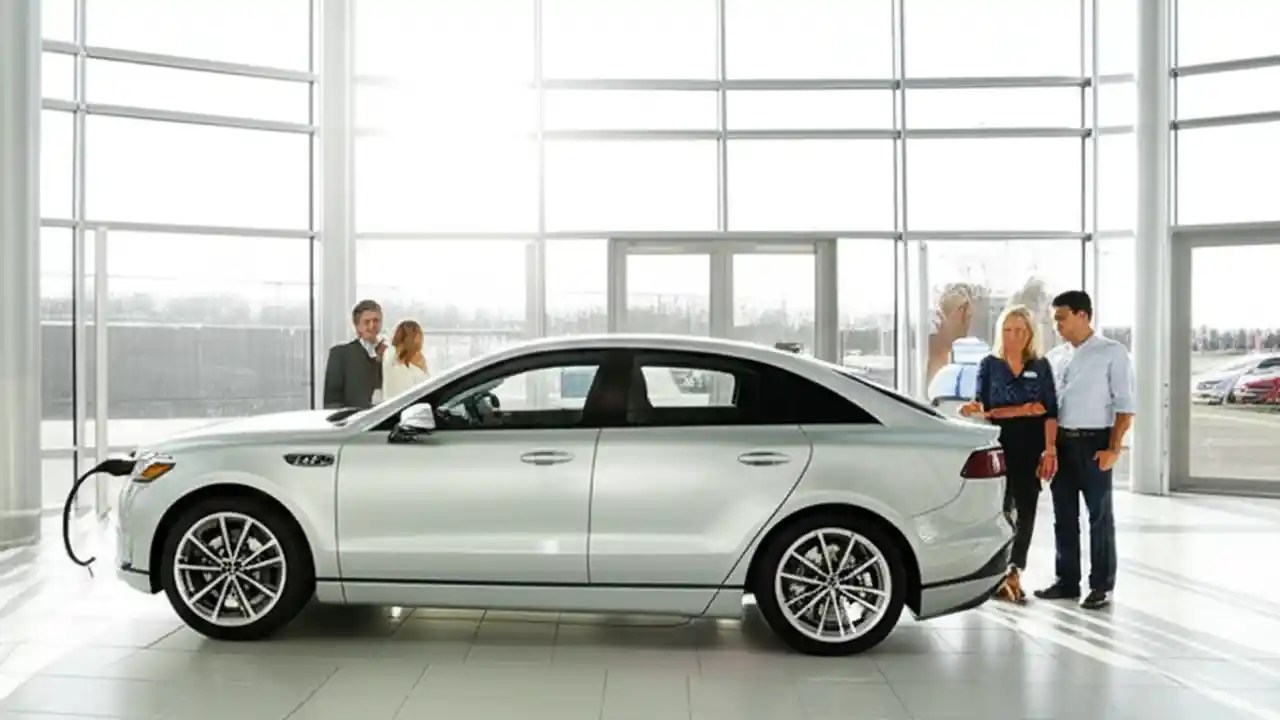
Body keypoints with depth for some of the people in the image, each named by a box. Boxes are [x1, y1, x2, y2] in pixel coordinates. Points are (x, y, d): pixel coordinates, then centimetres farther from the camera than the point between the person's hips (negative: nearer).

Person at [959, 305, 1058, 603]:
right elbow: (985, 409, -3)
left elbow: (1050, 413, 1)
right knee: (999, 509, -2)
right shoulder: (989, 364, 4)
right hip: (998, 446, -1)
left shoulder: (1041, 366, 7)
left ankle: (1014, 573, 13)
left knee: (1026, 510, 3)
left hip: (1030, 448, 2)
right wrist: (1024, 411, -12)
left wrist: (1049, 451, -8)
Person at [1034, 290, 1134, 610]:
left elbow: (1125, 405, -8)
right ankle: (1067, 580, 20)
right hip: (1061, 442, 5)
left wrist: (1114, 448, -15)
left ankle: (1101, 586, 12)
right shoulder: (1056, 356, 11)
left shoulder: (1112, 353, -5)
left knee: (1099, 515, 4)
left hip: (1093, 442, -5)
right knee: (1064, 515, 10)